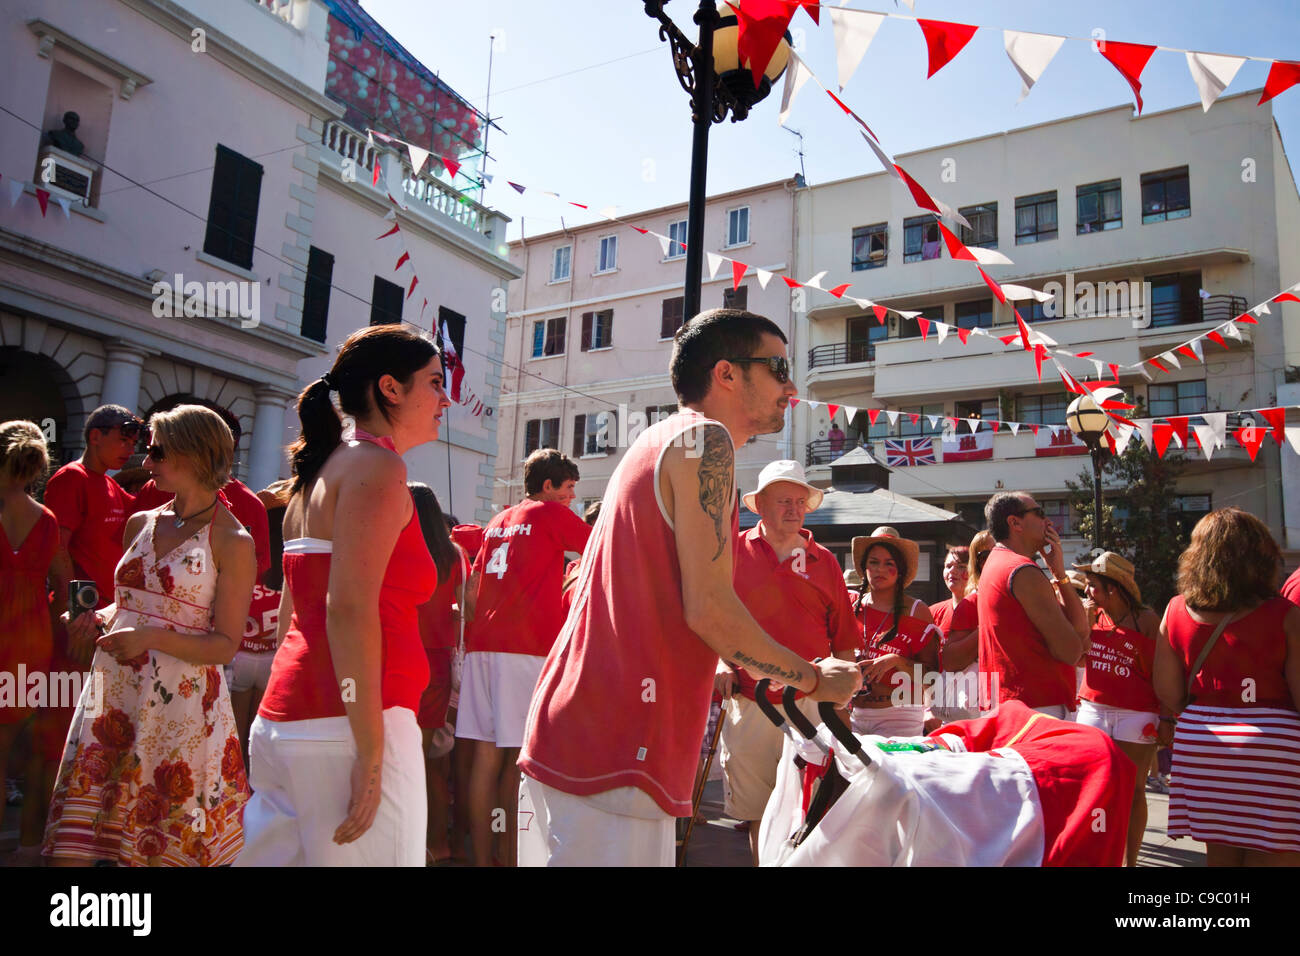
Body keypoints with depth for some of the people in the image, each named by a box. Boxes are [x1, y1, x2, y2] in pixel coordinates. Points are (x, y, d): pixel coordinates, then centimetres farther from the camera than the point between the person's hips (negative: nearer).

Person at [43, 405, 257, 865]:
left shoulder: (232, 542, -8)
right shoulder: (141, 524, 11)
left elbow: (225, 645, -9)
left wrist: (154, 637, -22)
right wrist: (101, 616, 4)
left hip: (178, 701, -5)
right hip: (113, 690, 6)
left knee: (168, 847, 6)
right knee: (69, 847, 4)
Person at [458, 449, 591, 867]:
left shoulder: (497, 522, 21)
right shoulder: (552, 514, 1)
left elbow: (474, 583, 21)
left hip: (482, 643, 7)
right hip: (529, 644, -7)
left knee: (486, 753, 6)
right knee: (520, 754, -3)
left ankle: (482, 856, 11)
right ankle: (509, 855, 1)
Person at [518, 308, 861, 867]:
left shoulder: (655, 444, 22)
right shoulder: (704, 439, -8)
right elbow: (708, 608, -16)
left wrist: (761, 675, 29)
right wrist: (814, 680, -1)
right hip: (615, 755, -10)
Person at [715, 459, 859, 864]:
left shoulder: (824, 561, 7)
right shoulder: (733, 552, 3)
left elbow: (844, 643, 10)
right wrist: (719, 664, -5)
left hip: (810, 706, 1)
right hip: (747, 706, 0)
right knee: (758, 816, 10)